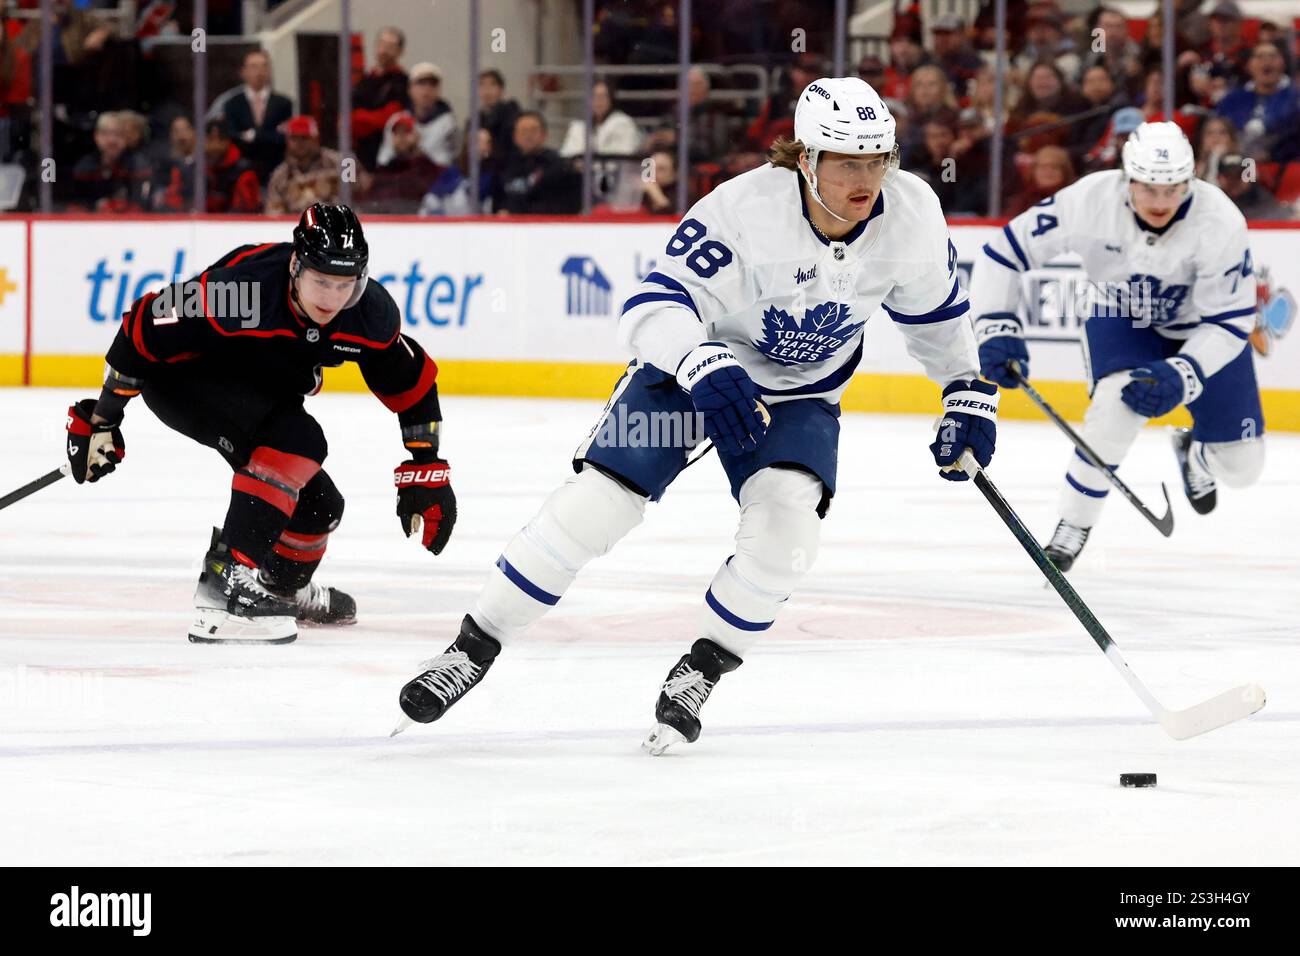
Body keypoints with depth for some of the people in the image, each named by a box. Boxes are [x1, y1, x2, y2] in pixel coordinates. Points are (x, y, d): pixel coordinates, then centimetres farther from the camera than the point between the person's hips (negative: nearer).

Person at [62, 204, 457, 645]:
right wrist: (101, 420, -21)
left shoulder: (372, 314, -19)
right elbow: (143, 331, -28)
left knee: (319, 506, 10)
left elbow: (411, 384, -2)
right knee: (298, 441, -31)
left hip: (257, 393, 7)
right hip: (180, 378, -7)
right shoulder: (237, 291, -37)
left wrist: (426, 471, -1)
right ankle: (227, 580, -34)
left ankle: (282, 585, 44)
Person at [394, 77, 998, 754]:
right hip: (691, 363, -2)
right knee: (595, 503, -12)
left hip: (800, 393, 3)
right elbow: (654, 306, -37)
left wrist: (968, 392, 3)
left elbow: (936, 307, 3)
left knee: (786, 520, -23)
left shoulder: (912, 215, -19)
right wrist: (704, 367, -55)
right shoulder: (743, 209, -33)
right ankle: (473, 648, 3)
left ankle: (701, 670, 0)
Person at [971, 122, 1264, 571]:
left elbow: (1230, 322, -28)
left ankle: (1194, 451, 38)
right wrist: (997, 329, -30)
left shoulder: (1220, 222, -33)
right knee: (1119, 404, -32)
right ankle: (1073, 528, -15)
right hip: (1122, 320, -1)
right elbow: (1004, 252, -22)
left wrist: (1180, 376, -41)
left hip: (1203, 328, 1)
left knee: (1240, 467, 1)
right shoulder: (1090, 201, -31)